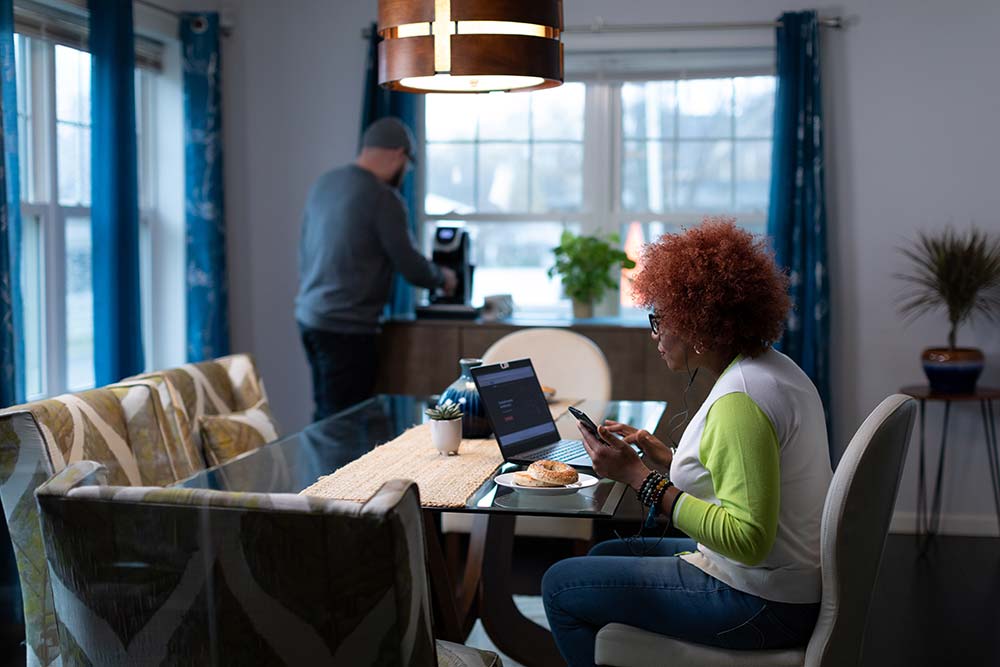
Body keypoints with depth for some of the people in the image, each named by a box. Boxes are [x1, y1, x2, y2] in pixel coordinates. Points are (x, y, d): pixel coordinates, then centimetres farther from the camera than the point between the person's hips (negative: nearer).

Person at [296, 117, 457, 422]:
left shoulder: (324, 183, 8)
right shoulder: (383, 198, -15)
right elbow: (411, 267, -10)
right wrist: (443, 277, 10)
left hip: (308, 315, 8)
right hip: (345, 327, -8)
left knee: (326, 415, 16)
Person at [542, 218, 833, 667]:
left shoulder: (740, 401, -24)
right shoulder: (773, 367, 8)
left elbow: (746, 539, -29)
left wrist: (639, 476, -24)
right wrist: (659, 455, 4)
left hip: (758, 604, -10)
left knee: (560, 586, -2)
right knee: (605, 557, 22)